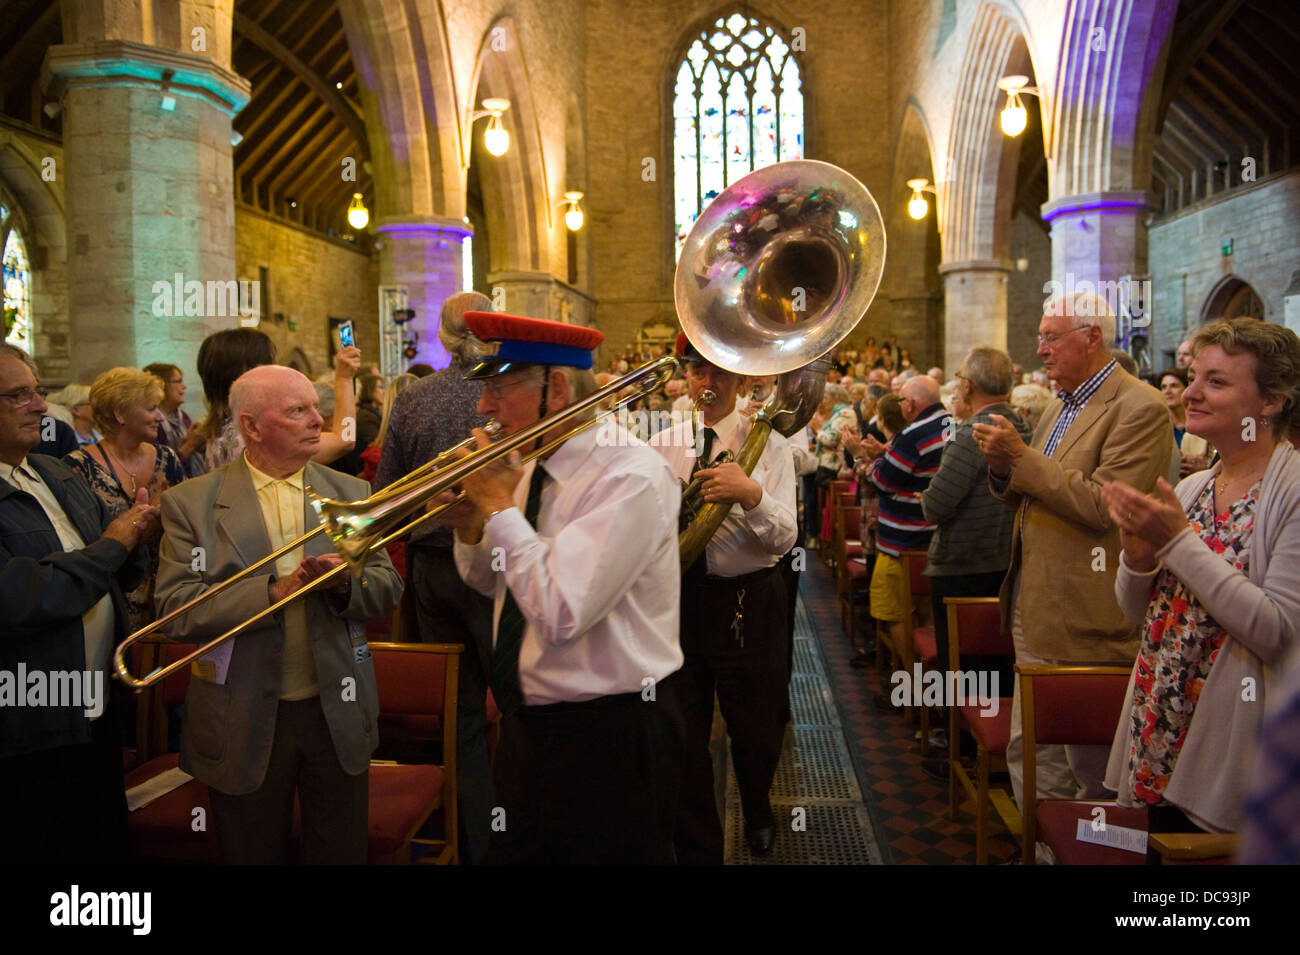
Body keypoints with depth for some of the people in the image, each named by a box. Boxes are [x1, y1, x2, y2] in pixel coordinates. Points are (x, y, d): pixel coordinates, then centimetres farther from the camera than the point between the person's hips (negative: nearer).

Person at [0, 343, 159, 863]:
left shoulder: (59, 475, 8)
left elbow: (114, 576, 14)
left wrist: (134, 531, -8)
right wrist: (112, 543, -19)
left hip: (99, 712, 8)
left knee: (108, 844, 23)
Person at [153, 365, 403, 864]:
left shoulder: (352, 494, 5)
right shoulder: (191, 502, -4)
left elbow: (388, 590, 2)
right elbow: (174, 608, -13)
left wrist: (345, 582, -20)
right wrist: (271, 591, -24)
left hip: (338, 713, 2)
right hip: (243, 723, -2)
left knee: (342, 852, 15)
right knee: (252, 854, 16)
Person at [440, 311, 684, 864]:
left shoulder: (629, 477, -23)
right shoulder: (532, 467, 3)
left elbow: (560, 613, -33)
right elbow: (494, 585, 15)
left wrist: (500, 503, -22)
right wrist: (471, 530, -6)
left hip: (607, 737, -8)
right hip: (526, 724, 8)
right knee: (513, 851, 23)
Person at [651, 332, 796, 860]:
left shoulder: (767, 444, -2)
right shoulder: (662, 445, 6)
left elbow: (783, 539, -13)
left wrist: (750, 494, -30)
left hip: (748, 603, -1)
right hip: (677, 597, 2)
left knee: (756, 734, 14)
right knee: (680, 740, 6)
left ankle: (757, 811, 49)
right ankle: (698, 848, 29)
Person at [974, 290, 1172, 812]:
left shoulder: (1140, 408, -13)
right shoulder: (1059, 406, 15)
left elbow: (1102, 505, -21)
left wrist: (1021, 457, -19)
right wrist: (1003, 468, -2)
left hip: (1086, 621, -9)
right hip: (1035, 613, 9)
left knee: (1090, 766, 5)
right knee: (1030, 754, 16)